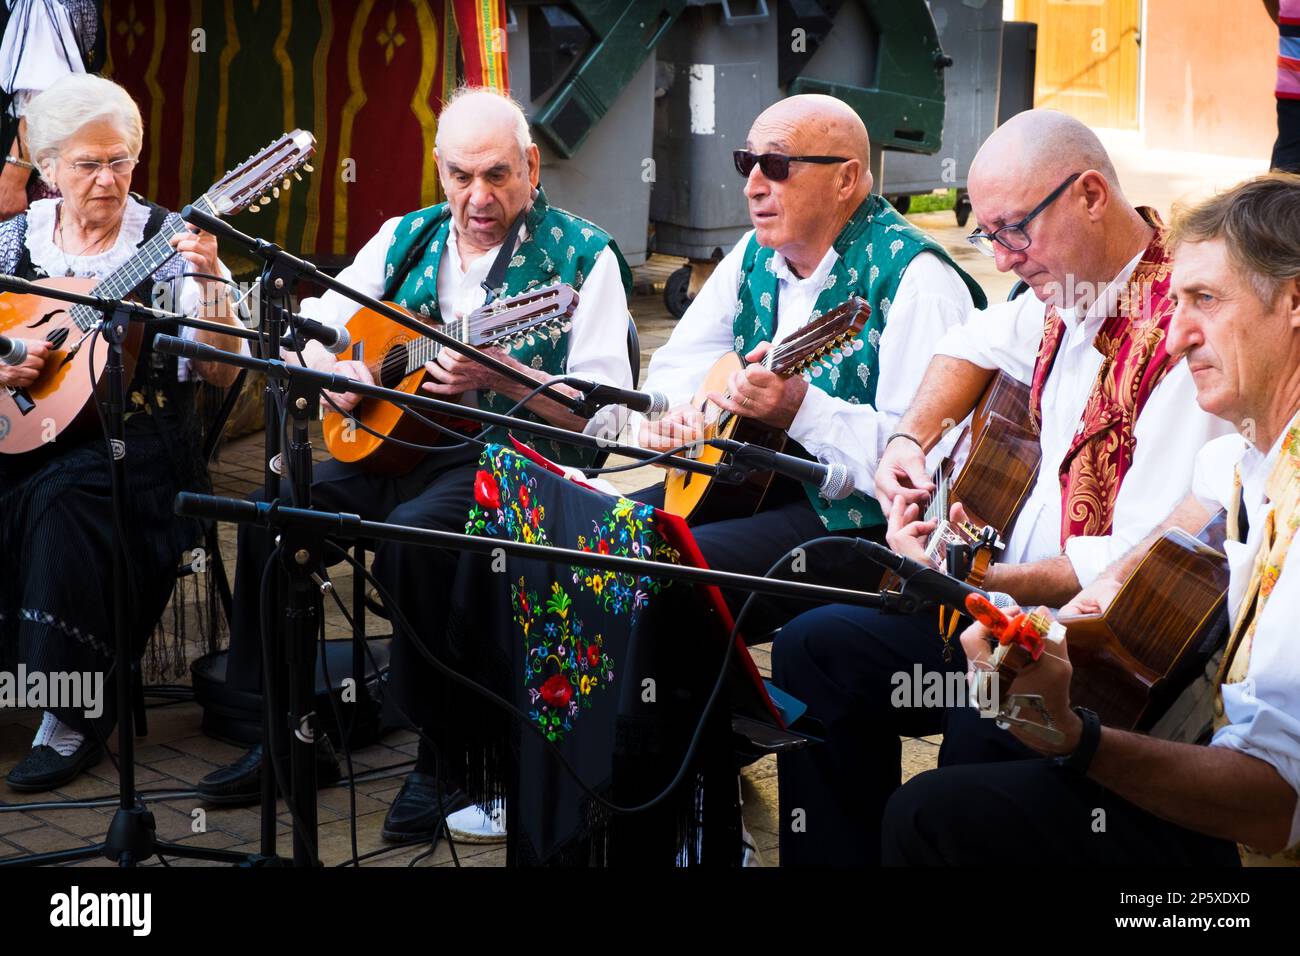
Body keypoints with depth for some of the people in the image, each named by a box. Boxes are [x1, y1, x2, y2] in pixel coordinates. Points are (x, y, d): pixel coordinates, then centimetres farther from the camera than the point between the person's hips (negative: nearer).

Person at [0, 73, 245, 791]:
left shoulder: (169, 241, -1)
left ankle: (76, 717, -21)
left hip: (133, 441, -3)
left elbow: (220, 374, -8)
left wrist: (207, 285, -23)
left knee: (60, 496, -33)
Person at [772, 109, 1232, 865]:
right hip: (1026, 598, 10)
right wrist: (912, 440, 13)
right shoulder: (1071, 297, 7)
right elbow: (978, 343, 31)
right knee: (812, 648, 8)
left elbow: (1145, 558, -26)